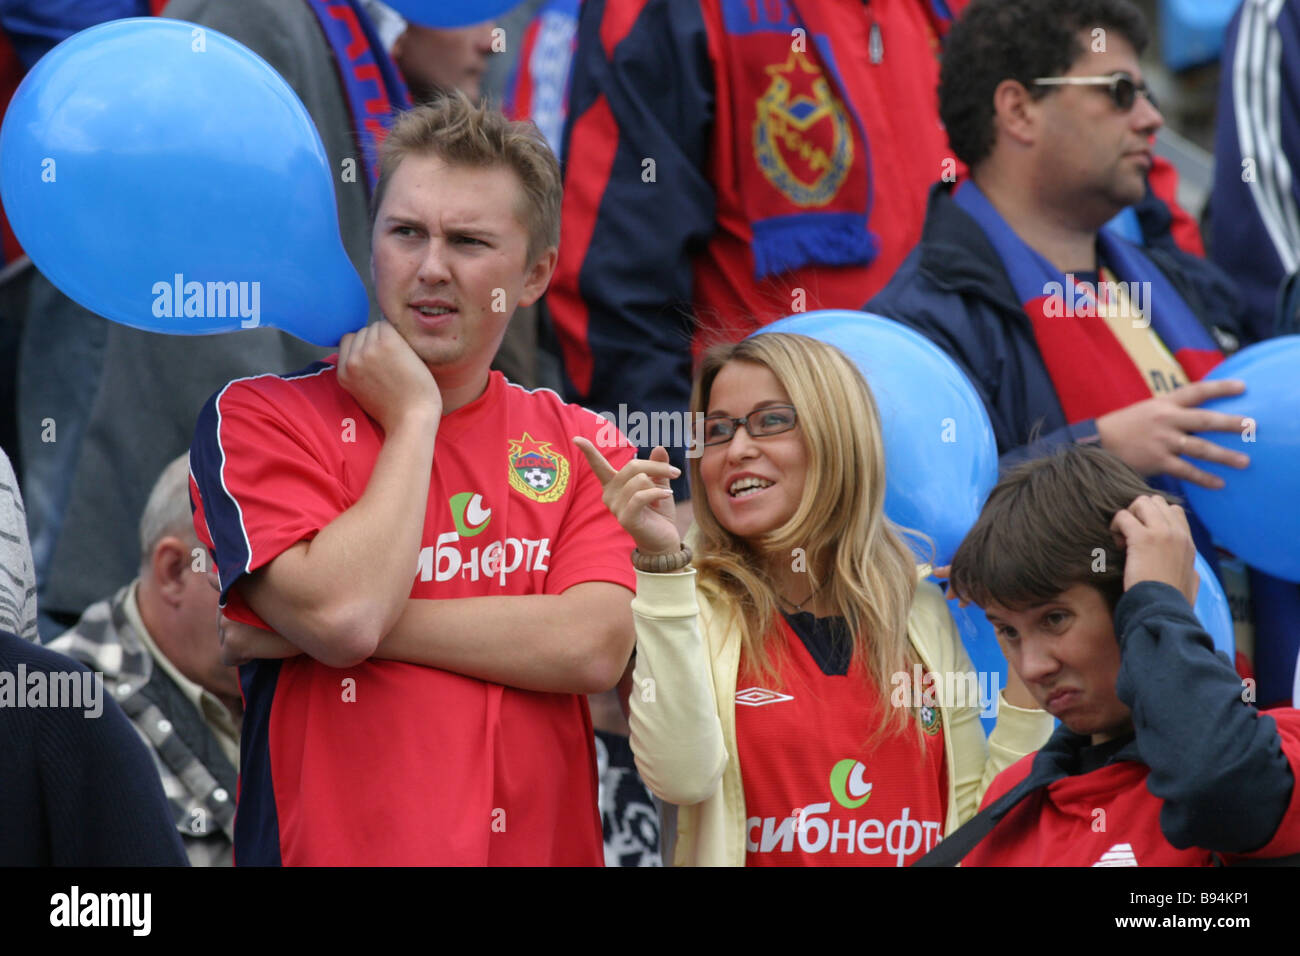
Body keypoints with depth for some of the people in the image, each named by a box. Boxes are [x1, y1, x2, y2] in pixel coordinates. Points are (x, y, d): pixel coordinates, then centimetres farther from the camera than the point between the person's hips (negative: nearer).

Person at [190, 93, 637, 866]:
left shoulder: (581, 445, 6)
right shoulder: (260, 418, -3)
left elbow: (596, 647, -10)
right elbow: (341, 613, -18)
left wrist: (365, 622, -13)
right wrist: (412, 416, -7)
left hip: (541, 845, 3)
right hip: (333, 847, -3)